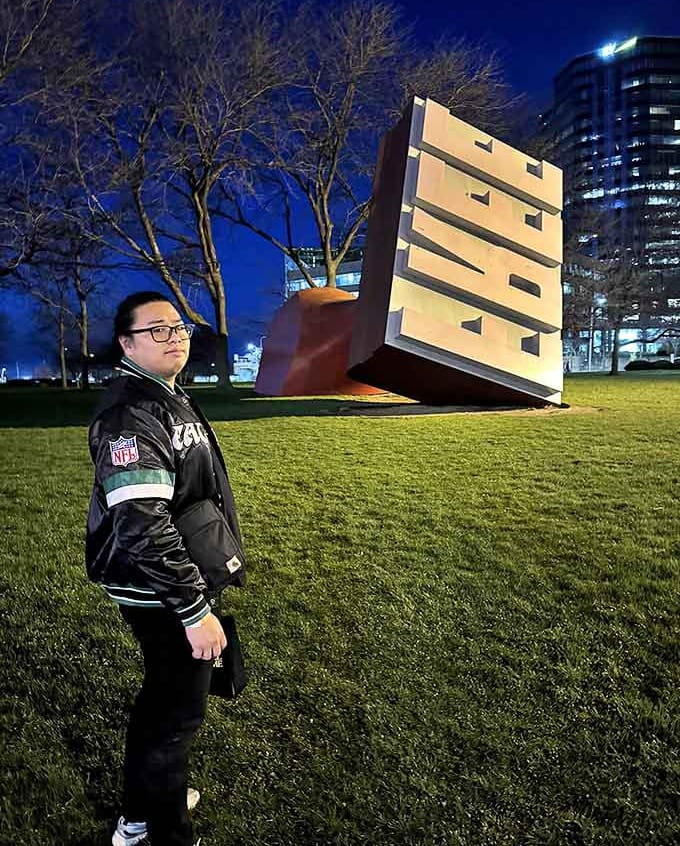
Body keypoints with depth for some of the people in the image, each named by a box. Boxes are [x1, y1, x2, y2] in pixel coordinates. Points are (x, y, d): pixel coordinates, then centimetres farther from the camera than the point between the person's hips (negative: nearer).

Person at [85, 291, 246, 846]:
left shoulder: (169, 399, 10)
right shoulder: (131, 413, -23)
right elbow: (142, 528, -30)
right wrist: (195, 611, -27)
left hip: (176, 584, 10)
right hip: (163, 598, -10)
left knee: (162, 698, 25)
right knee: (178, 713, 7)